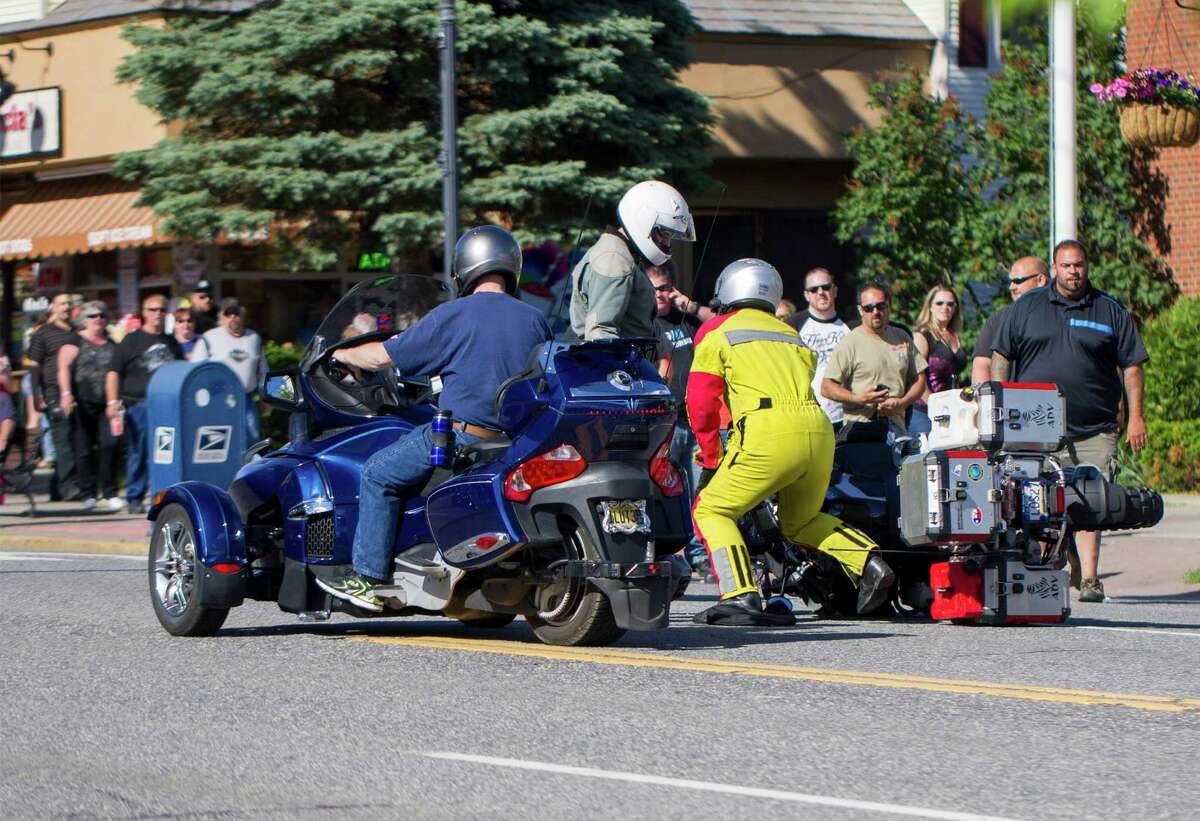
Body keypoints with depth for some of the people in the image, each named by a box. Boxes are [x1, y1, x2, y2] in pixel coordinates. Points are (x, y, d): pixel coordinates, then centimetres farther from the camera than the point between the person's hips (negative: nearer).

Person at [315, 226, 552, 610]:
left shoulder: (453, 315, -6)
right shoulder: (534, 320, 8)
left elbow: (383, 357, -1)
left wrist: (341, 353, 17)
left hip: (464, 434, -6)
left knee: (378, 473, 8)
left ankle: (369, 576, 2)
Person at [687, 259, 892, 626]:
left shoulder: (716, 331, 14)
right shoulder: (790, 335, 31)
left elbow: (701, 403, 7)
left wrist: (711, 459, 18)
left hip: (769, 434, -6)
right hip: (820, 431, 6)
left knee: (711, 510, 6)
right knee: (799, 522, 26)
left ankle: (741, 596, -13)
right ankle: (869, 563, 5)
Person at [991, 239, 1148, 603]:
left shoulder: (1110, 312, 10)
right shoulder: (1026, 308, 10)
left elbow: (1132, 365, 11)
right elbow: (1002, 357, 12)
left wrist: (1136, 416, 4)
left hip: (1094, 432, 0)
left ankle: (1089, 577, -9)